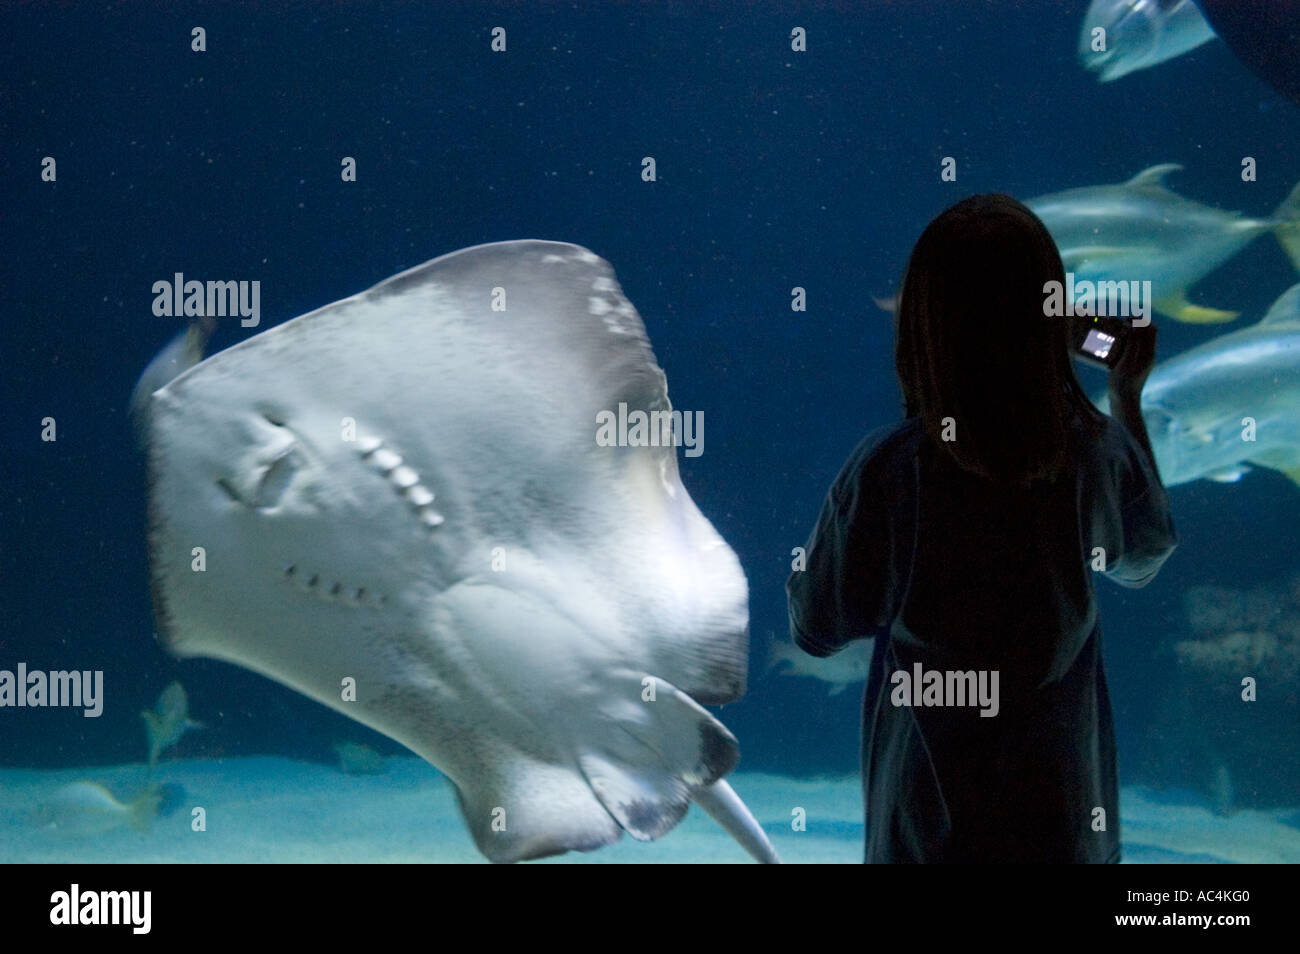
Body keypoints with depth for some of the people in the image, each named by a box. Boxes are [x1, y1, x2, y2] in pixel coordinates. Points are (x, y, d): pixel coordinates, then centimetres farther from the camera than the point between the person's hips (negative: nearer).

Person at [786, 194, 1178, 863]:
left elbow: (816, 627, -7)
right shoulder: (1099, 451, -13)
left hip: (933, 804, -2)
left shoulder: (886, 470, -22)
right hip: (1064, 802, 2)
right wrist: (1129, 399, 18)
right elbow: (1144, 559, 11)